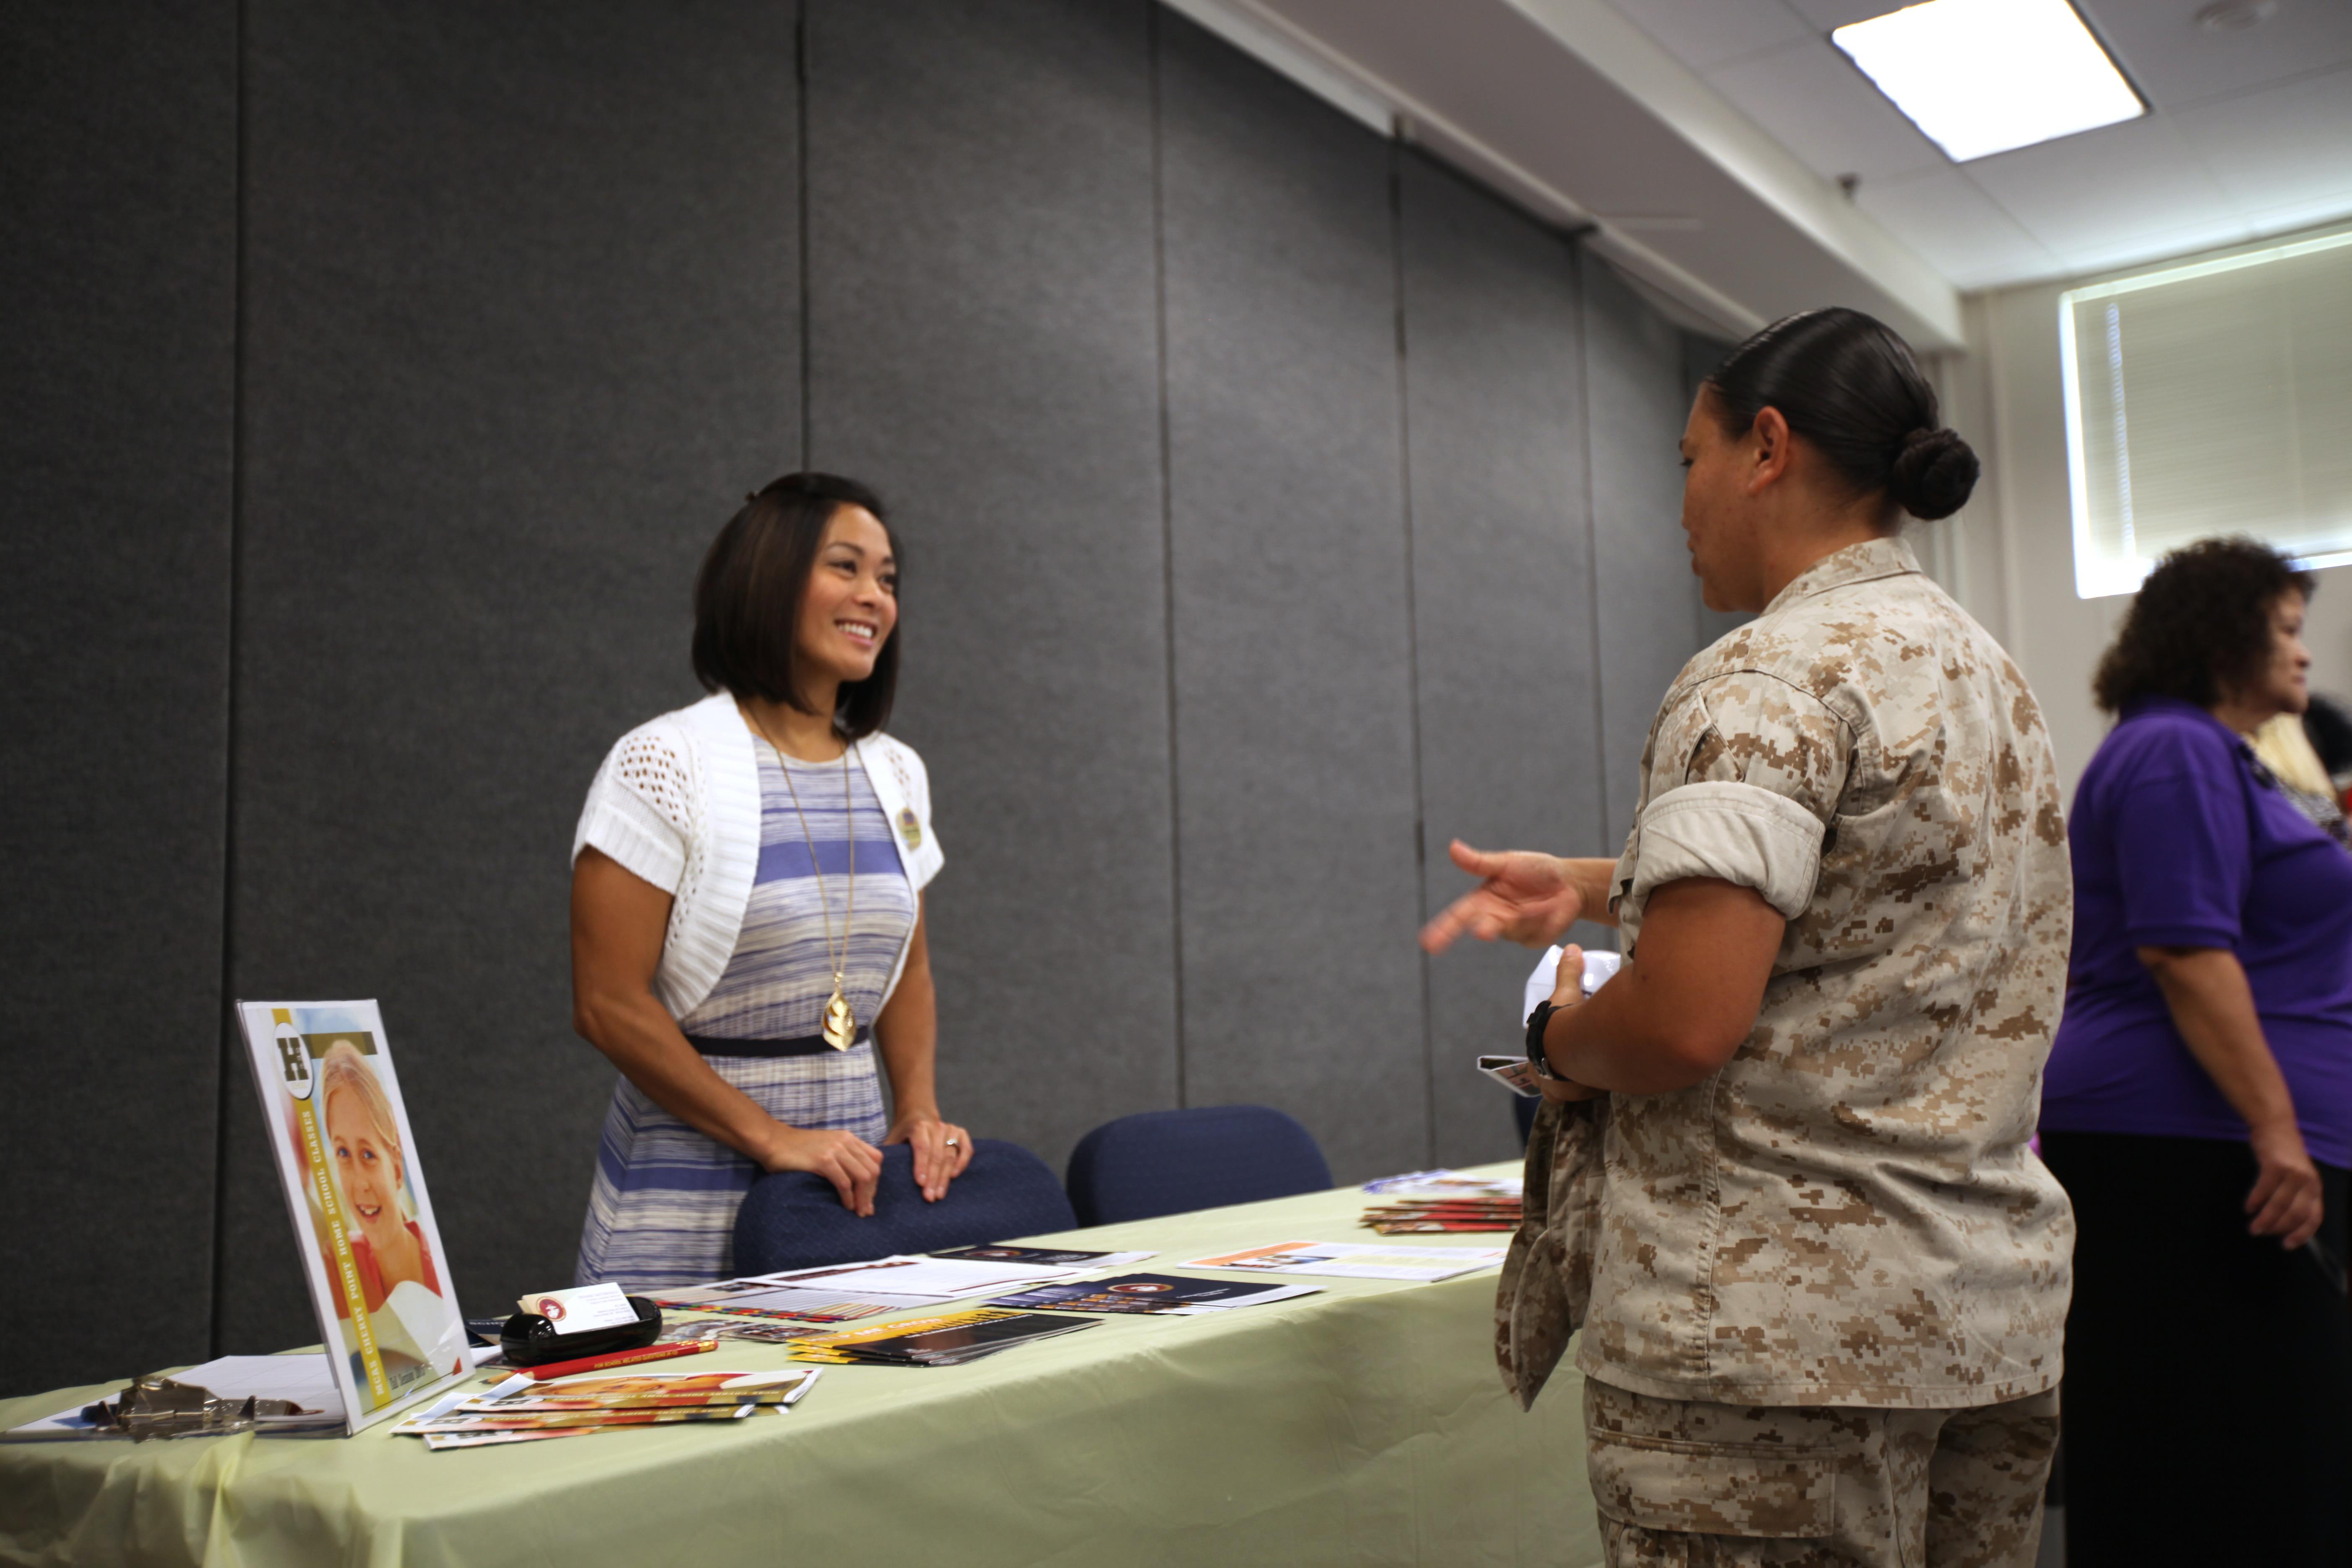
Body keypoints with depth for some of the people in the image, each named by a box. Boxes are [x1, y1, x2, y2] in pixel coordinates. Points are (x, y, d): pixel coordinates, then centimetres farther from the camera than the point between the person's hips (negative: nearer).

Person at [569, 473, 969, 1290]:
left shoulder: (895, 773, 9)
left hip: (853, 1170, 5)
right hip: (696, 1173, -5)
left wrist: (919, 1108, 1)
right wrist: (772, 1138, -16)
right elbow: (608, 1004, -13)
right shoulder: (664, 763, -10)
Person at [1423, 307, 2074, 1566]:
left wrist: (1557, 1038, -4)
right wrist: (1590, 885, 19)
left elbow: (1685, 1024, -25)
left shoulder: (1767, 681, -16)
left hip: (1784, 1331, -9)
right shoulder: (1981, 666, 13)